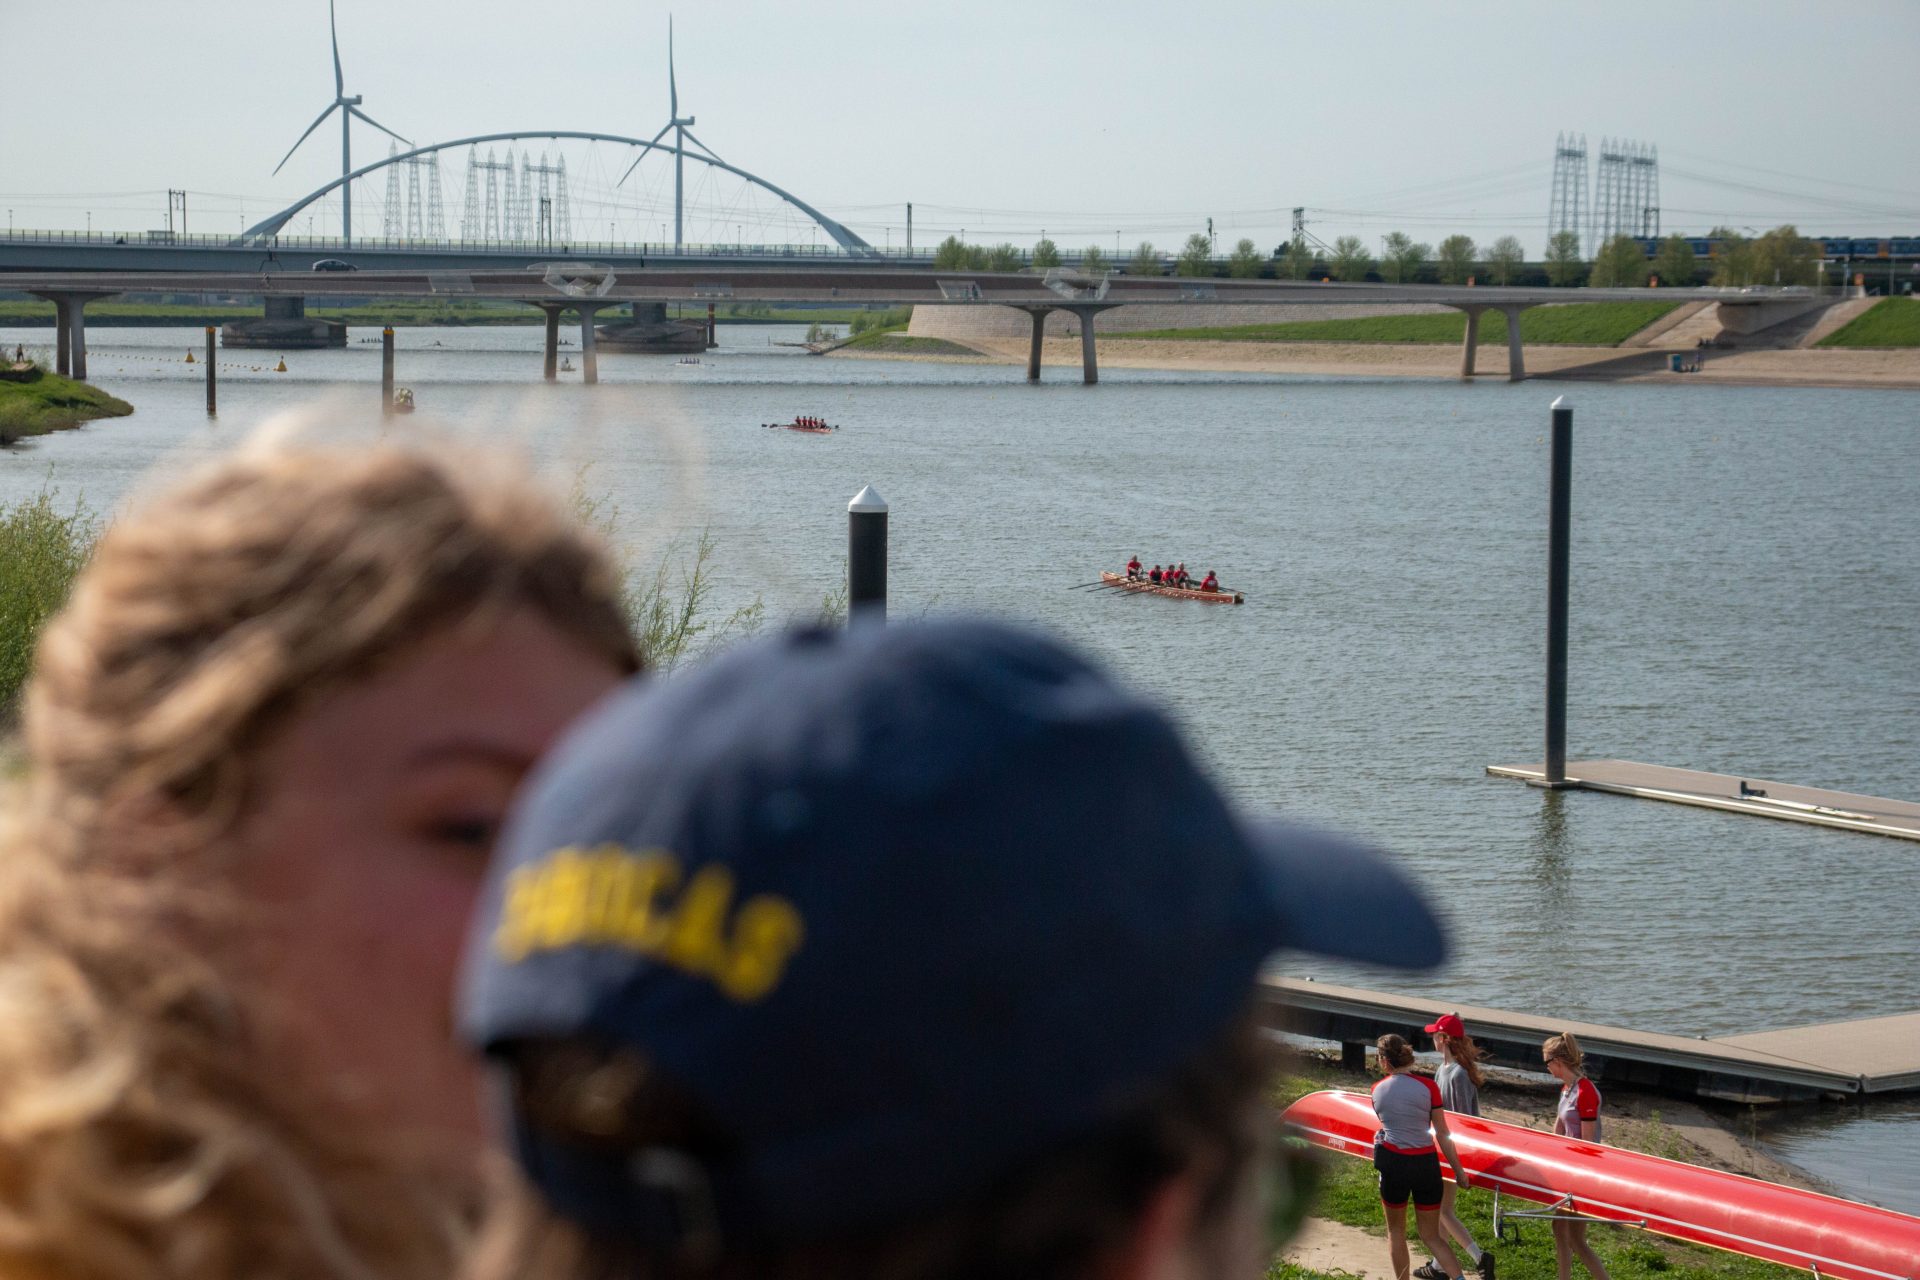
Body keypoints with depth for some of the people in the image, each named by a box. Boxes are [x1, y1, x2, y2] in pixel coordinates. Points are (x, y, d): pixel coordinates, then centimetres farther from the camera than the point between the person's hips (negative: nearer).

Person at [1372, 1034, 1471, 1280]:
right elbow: (1442, 1135, -4)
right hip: (1426, 1164, 0)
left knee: (1396, 1230, 20)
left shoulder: (1378, 1090, 1)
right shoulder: (1427, 1087, -5)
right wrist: (1458, 1170, 3)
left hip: (1392, 1162, 0)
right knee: (1431, 1235, 10)